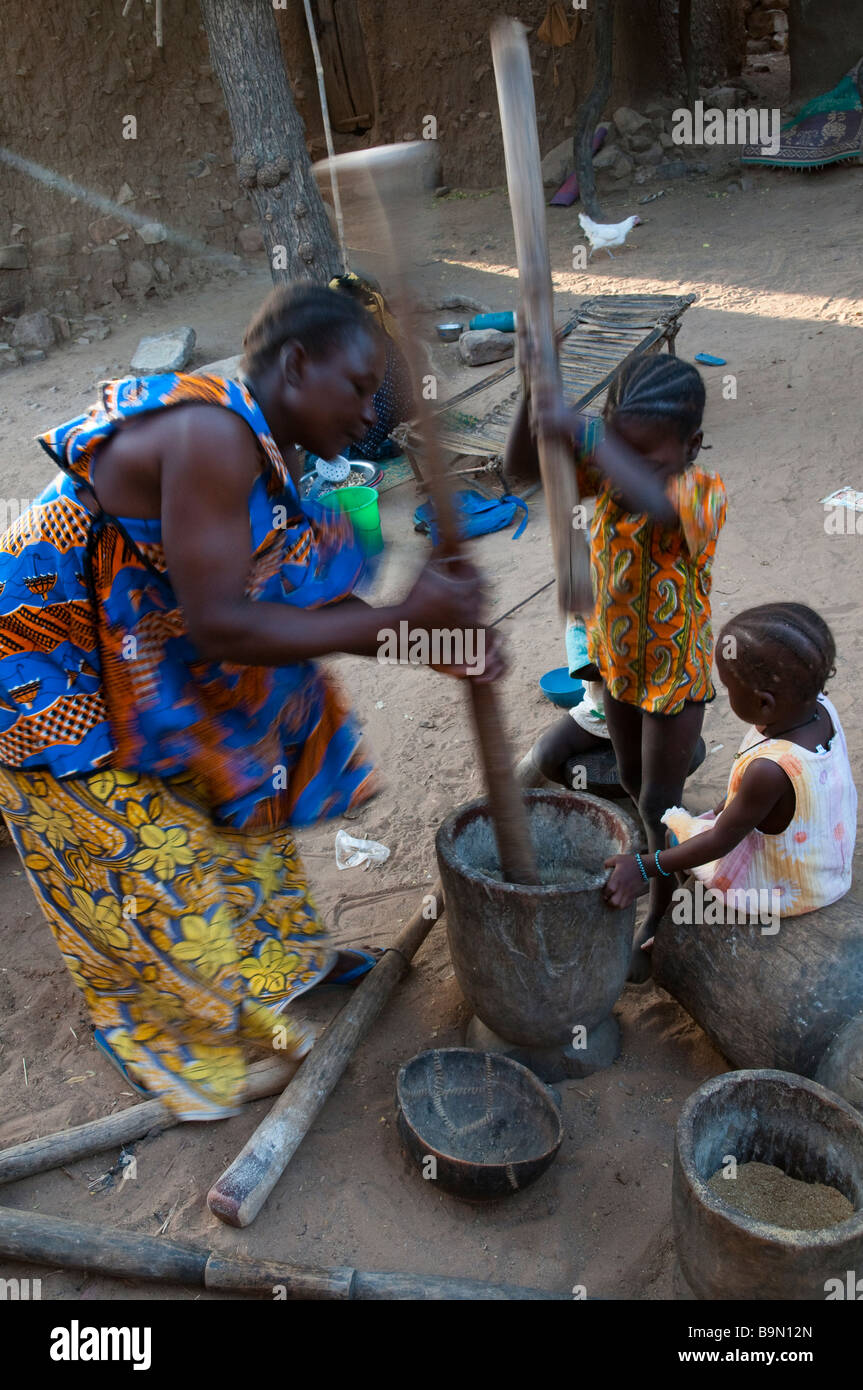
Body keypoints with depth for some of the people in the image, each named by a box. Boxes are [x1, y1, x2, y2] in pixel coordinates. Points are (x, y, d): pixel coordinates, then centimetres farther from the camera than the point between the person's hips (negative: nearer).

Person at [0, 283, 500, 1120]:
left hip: (139, 666, 9)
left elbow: (316, 603, 1)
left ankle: (278, 954, 44)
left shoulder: (272, 455, 0)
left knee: (234, 797, 21)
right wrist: (404, 617, -31)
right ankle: (156, 1021, 32)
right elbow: (219, 624, -35)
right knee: (140, 857, 5)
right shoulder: (210, 435, -30)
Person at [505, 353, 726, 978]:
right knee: (633, 778, 26)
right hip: (619, 661, 6)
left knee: (659, 802, 7)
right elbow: (520, 467, -20)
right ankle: (678, 841, 57)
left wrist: (583, 435, -58)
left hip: (677, 672, -6)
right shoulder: (611, 473, -13)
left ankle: (660, 918, 29)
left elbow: (662, 507, -54)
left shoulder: (706, 492, -29)